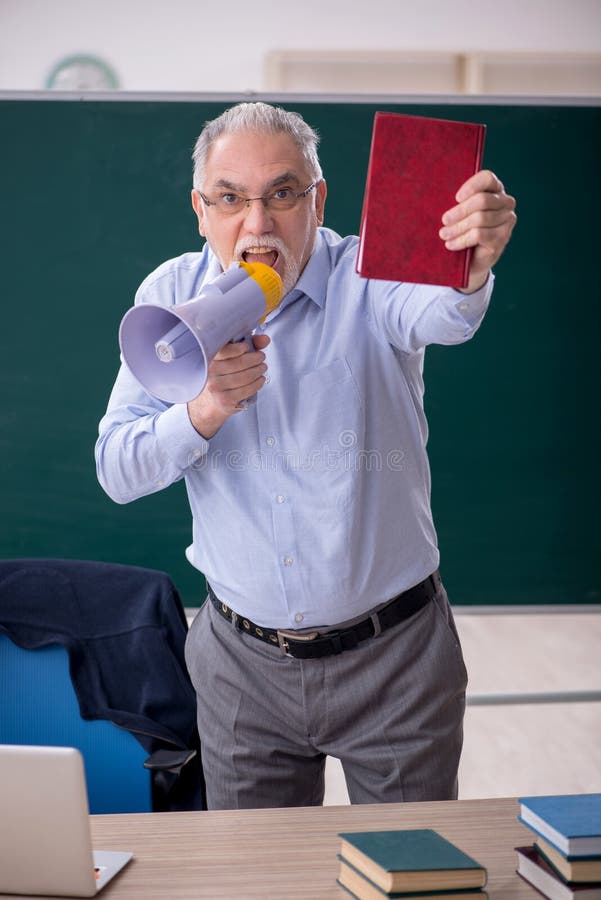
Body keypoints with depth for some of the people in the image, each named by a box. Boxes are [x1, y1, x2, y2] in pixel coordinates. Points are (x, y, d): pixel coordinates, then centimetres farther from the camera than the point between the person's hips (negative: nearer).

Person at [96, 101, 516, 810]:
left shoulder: (367, 280, -12)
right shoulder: (171, 294, -2)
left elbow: (439, 313, -37)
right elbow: (117, 471, -5)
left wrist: (469, 271, -60)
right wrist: (208, 409, -23)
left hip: (393, 658, -2)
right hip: (243, 661, 2)